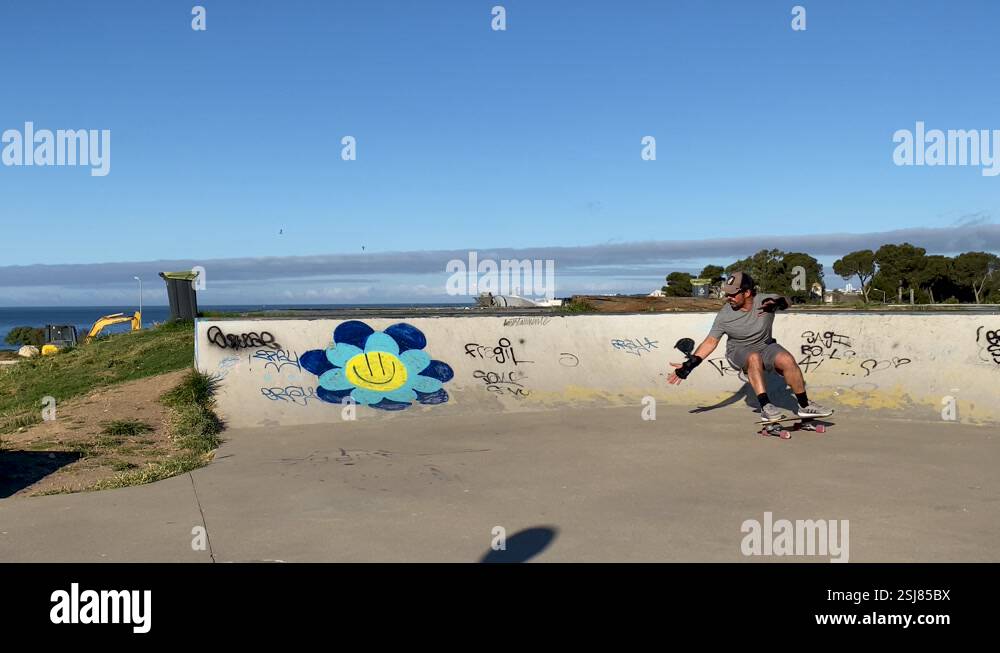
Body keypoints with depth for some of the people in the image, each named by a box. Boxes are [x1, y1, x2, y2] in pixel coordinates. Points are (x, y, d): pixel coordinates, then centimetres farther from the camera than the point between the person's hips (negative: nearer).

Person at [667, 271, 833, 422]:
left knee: (788, 360, -27)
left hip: (765, 346, 2)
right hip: (738, 352, -2)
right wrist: (689, 364, -22)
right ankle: (766, 407, -37)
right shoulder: (724, 316, -17)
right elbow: (711, 341, -14)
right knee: (754, 358, -36)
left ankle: (804, 406, -11)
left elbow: (784, 301, -17)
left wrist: (776, 302, -43)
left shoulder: (764, 301, -14)